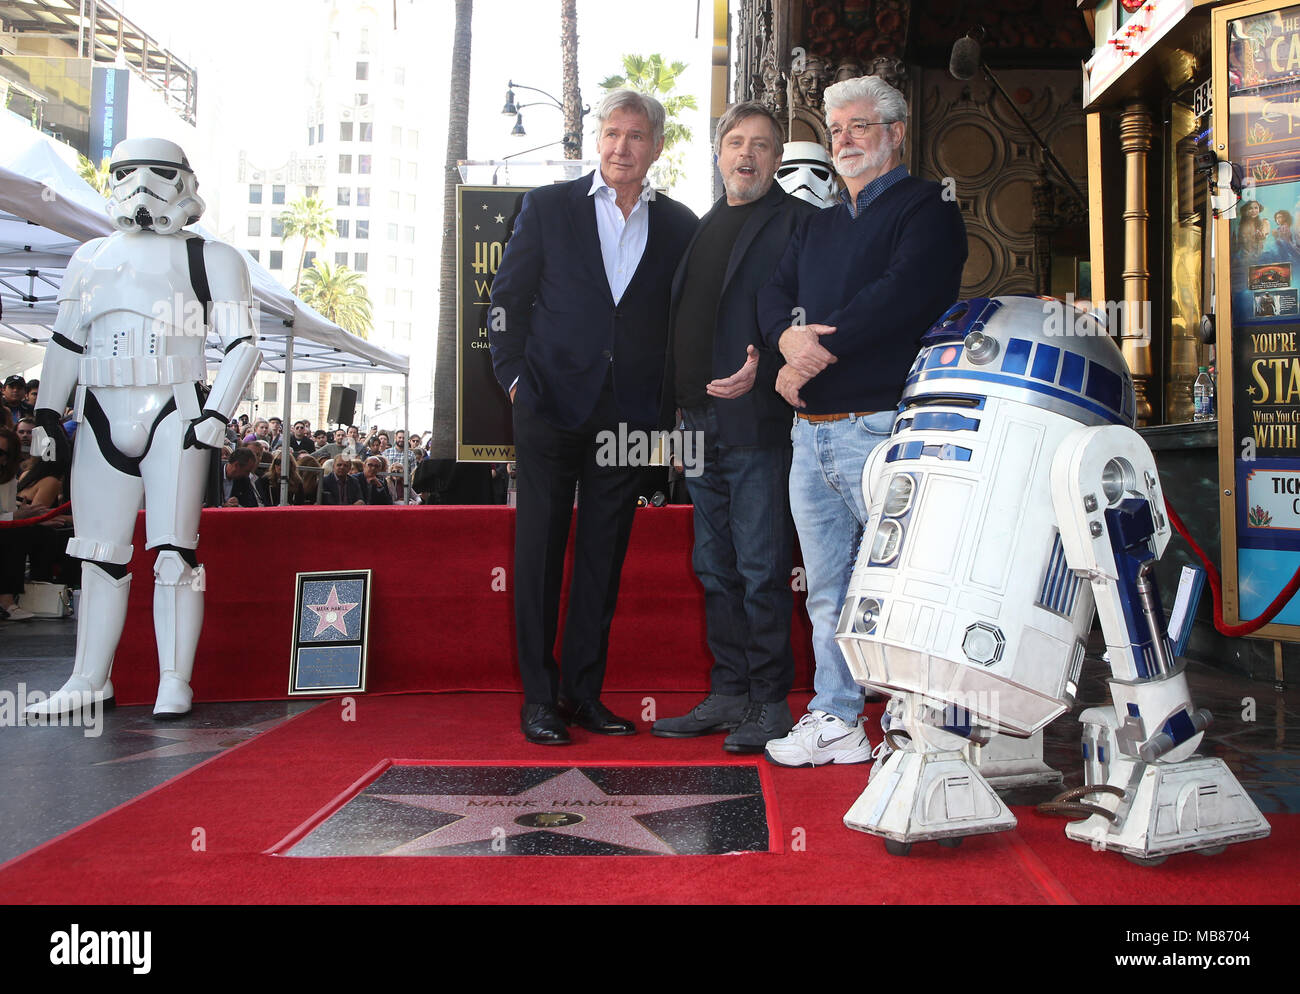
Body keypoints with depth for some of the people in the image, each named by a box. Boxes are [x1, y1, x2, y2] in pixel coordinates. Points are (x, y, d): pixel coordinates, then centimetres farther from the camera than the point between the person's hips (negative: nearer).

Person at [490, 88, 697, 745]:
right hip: (552, 401, -2)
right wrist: (514, 377, -3)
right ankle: (539, 696, 10)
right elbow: (507, 297, 5)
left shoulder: (678, 226, 10)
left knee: (604, 555, 6)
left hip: (627, 412, 2)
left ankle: (585, 692, 17)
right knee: (540, 549, 1)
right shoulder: (548, 206, 6)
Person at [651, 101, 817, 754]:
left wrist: (764, 369, -24)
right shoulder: (700, 228, 20)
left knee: (762, 570, -4)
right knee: (716, 569, 12)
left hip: (756, 421, -7)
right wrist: (677, 401, 14)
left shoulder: (797, 220, -1)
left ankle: (770, 701, 7)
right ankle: (729, 694, 22)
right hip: (699, 421, 7)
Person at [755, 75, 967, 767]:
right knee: (827, 590, 10)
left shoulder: (927, 208, 2)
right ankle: (836, 721, 20)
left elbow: (903, 294, -14)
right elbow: (774, 294, 15)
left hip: (879, 427, -7)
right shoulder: (820, 225, 25)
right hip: (811, 432, 7)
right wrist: (789, 335, -8)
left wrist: (819, 352, -15)